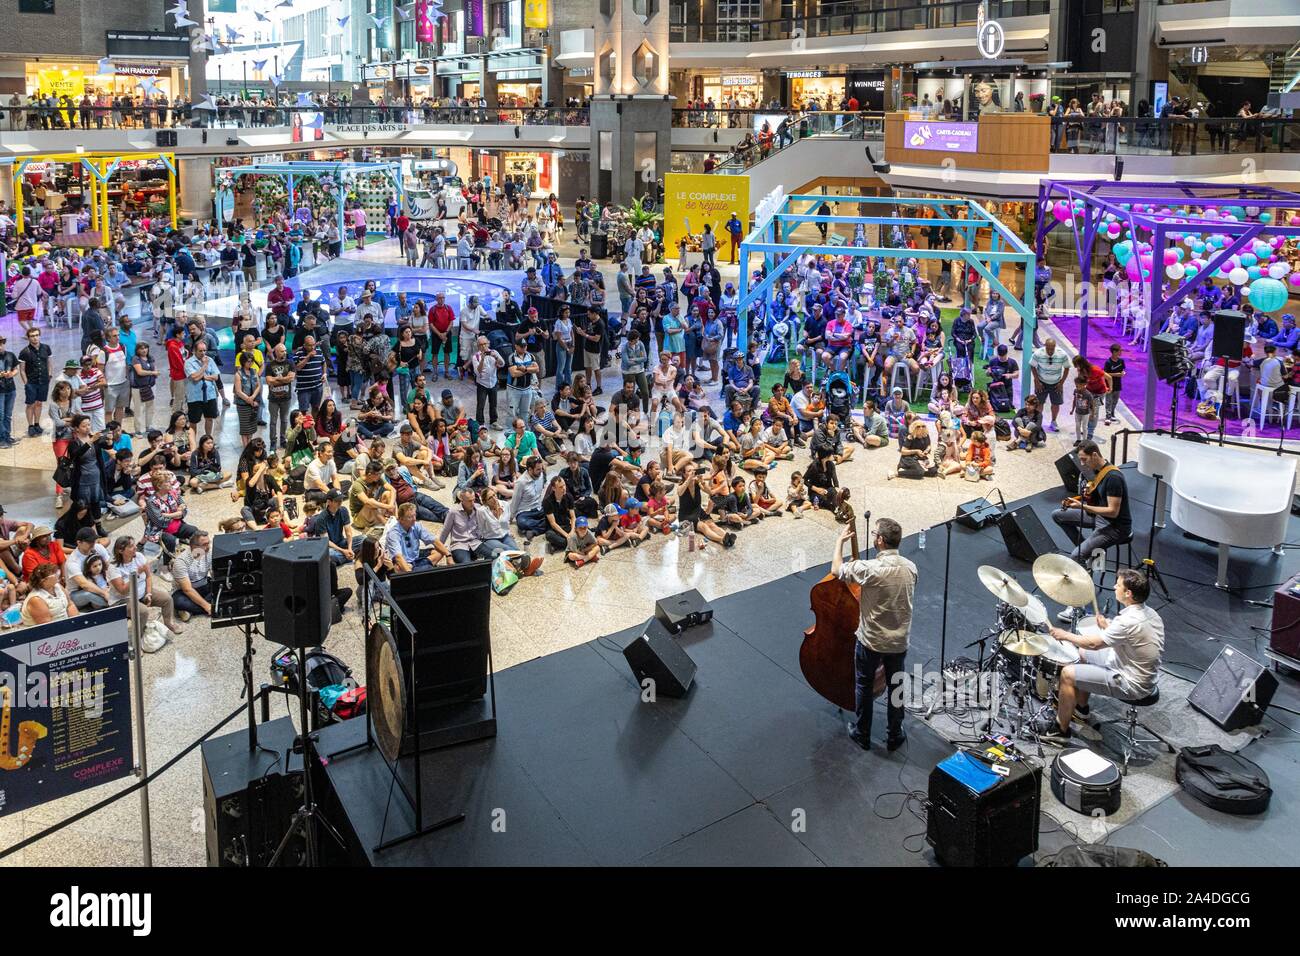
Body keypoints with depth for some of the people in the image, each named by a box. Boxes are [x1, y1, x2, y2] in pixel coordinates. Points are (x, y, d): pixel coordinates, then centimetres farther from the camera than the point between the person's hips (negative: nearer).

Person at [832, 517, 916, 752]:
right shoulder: (910, 568, -9)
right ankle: (895, 736, 34)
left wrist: (840, 541, 3)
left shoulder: (870, 569, -27)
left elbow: (836, 569, -11)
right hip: (899, 642, 4)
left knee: (864, 687, 17)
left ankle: (861, 735, 32)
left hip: (871, 641, -4)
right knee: (896, 688, 20)